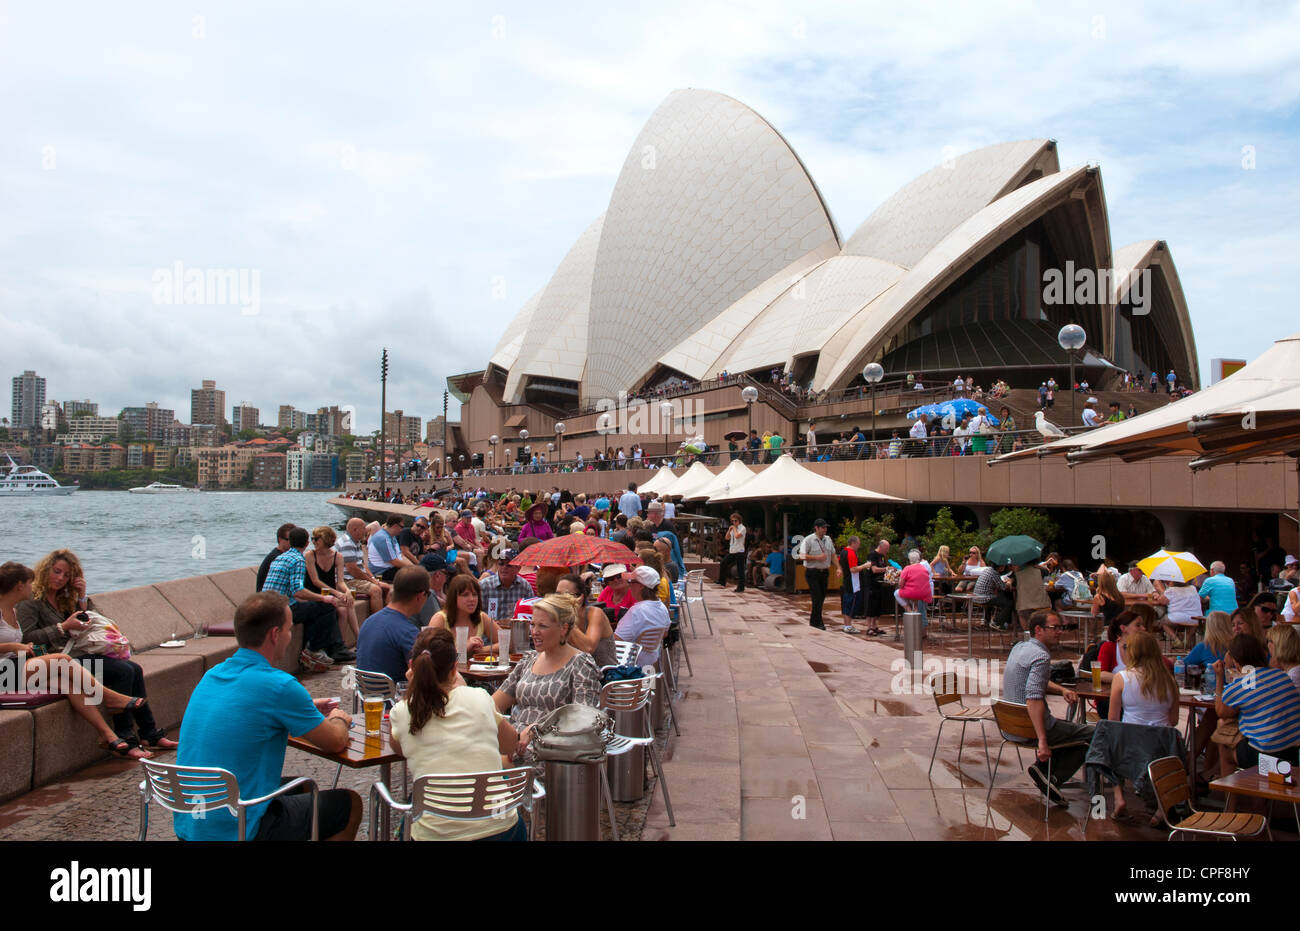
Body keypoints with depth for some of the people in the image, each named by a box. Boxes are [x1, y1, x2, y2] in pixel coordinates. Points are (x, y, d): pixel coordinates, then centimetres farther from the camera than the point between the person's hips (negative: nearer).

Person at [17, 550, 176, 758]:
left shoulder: (65, 598, 22)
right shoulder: (29, 600, 0)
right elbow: (26, 637, -12)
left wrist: (82, 598, 7)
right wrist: (63, 627, -16)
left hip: (80, 652, 8)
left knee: (134, 669, -12)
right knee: (123, 672, -24)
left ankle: (150, 734, -9)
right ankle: (124, 741, -22)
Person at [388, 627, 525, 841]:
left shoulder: (401, 713, -5)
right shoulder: (479, 699, -4)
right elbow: (512, 745, 16)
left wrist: (413, 692, 10)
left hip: (434, 834, 0)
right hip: (497, 830, 0)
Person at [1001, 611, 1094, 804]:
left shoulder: (1019, 647, 9)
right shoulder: (1041, 656, -20)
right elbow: (1033, 699, -31)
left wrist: (1062, 690, 9)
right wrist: (1042, 741, -33)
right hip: (1030, 727, -9)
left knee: (1069, 726, 32)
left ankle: (1043, 767, 15)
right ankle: (1053, 778, -1)